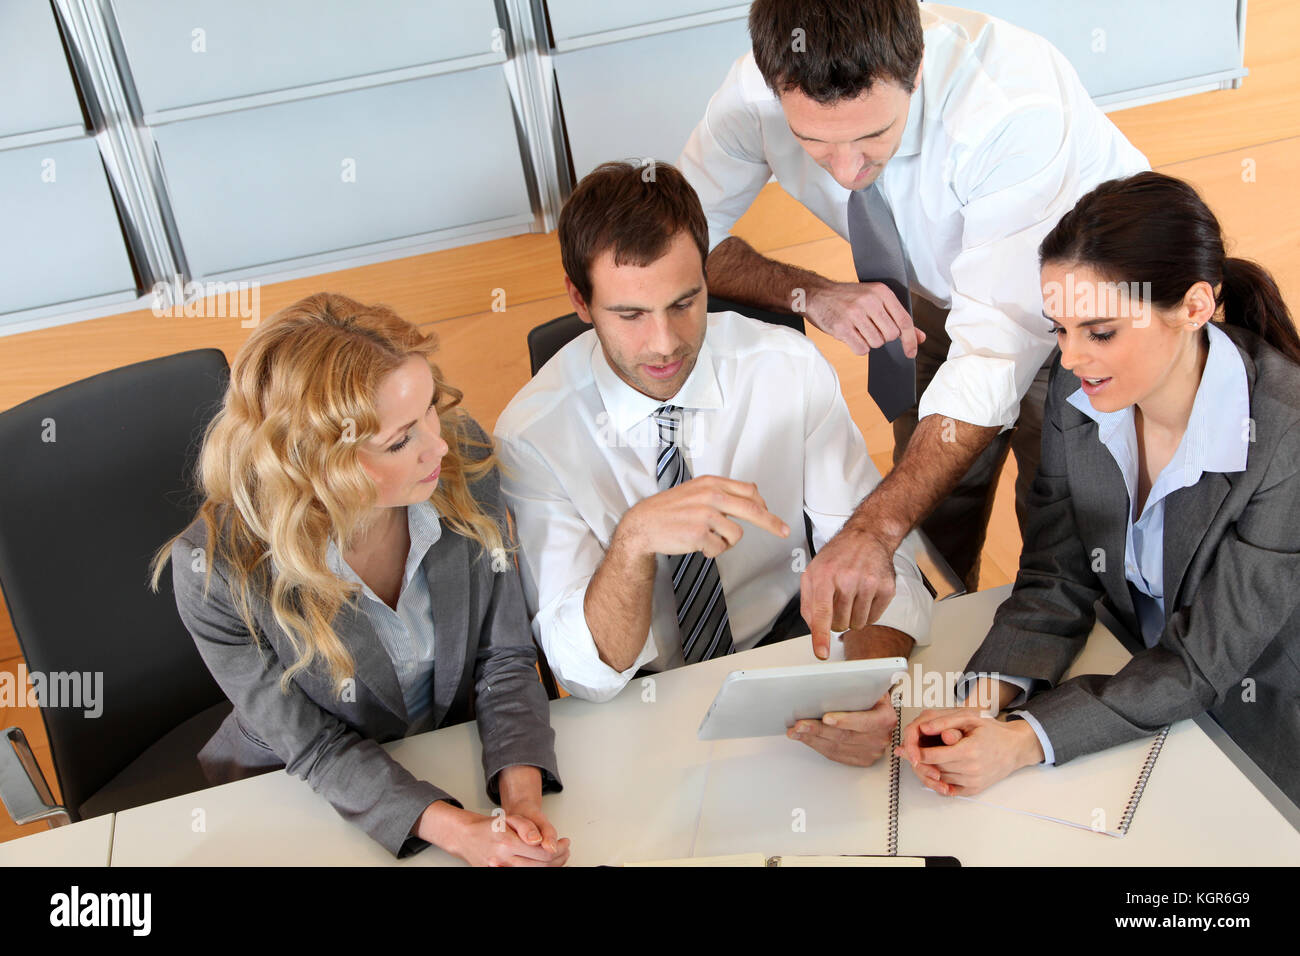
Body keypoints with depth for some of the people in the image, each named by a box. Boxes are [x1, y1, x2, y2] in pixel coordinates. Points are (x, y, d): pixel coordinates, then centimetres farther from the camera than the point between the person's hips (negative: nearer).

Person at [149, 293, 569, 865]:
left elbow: (504, 655, -9)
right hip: (304, 797, -1)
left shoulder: (464, 462, -18)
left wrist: (522, 799, -24)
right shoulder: (214, 571, -26)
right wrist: (457, 831, -28)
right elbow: (314, 747, -16)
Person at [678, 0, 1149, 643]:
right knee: (930, 508, 10)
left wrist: (874, 530, -53)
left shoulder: (1016, 108, -40)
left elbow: (999, 348, -42)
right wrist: (811, 295, -32)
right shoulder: (759, 90, -27)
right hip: (941, 301, 4)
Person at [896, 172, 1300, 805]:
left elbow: (1202, 662, -24)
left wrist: (1024, 742, -33)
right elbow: (1054, 582, -8)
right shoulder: (1076, 390, -12)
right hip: (1136, 691, 3)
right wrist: (985, 702, -26)